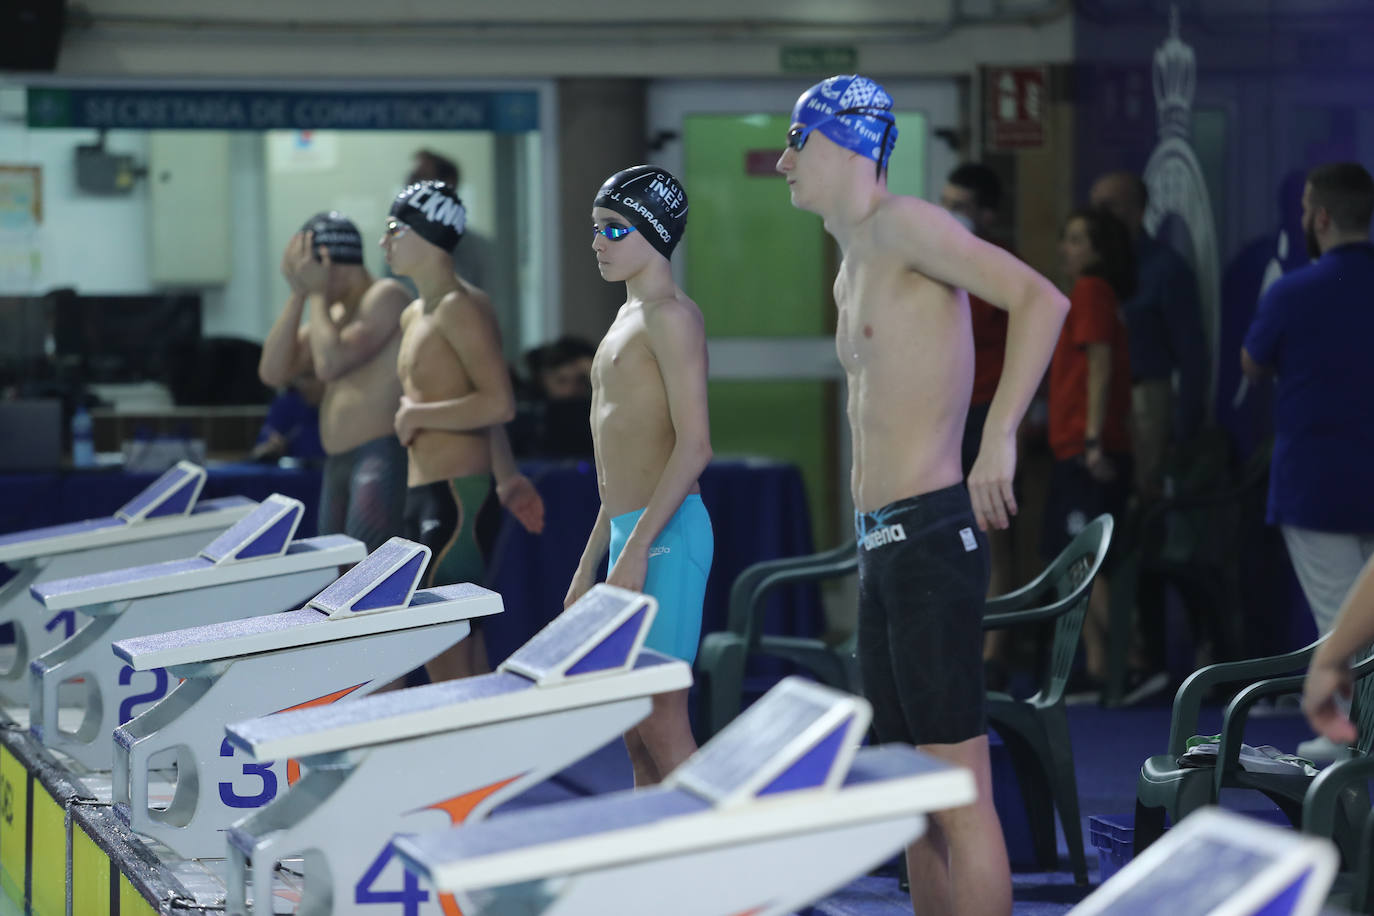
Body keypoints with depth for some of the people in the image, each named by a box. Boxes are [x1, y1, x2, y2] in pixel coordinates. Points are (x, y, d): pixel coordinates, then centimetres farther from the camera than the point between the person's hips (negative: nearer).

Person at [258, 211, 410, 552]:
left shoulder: (384, 296, -7)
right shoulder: (334, 313, 19)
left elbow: (330, 364, -18)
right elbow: (273, 372, 11)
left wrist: (316, 293, -6)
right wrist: (298, 296, 6)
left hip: (382, 456, -9)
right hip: (338, 463, 9)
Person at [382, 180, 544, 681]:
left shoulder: (461, 307, -13)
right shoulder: (413, 316, 16)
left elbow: (498, 403, -21)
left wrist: (417, 415, -13)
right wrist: (506, 475, 23)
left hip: (458, 494, -10)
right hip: (422, 491, 10)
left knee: (444, 649, -11)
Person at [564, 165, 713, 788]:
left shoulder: (671, 315, -10)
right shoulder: (629, 317, 20)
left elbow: (694, 445, -19)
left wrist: (637, 548, -23)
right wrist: (589, 564, 23)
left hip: (664, 534, -10)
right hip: (627, 534, 10)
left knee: (661, 722, -12)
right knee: (635, 735, 11)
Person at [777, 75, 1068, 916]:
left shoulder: (904, 225, -11)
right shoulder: (852, 266, 19)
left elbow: (1040, 298, -21)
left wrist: (1000, 436, -25)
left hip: (928, 531, -10)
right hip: (879, 540, 10)